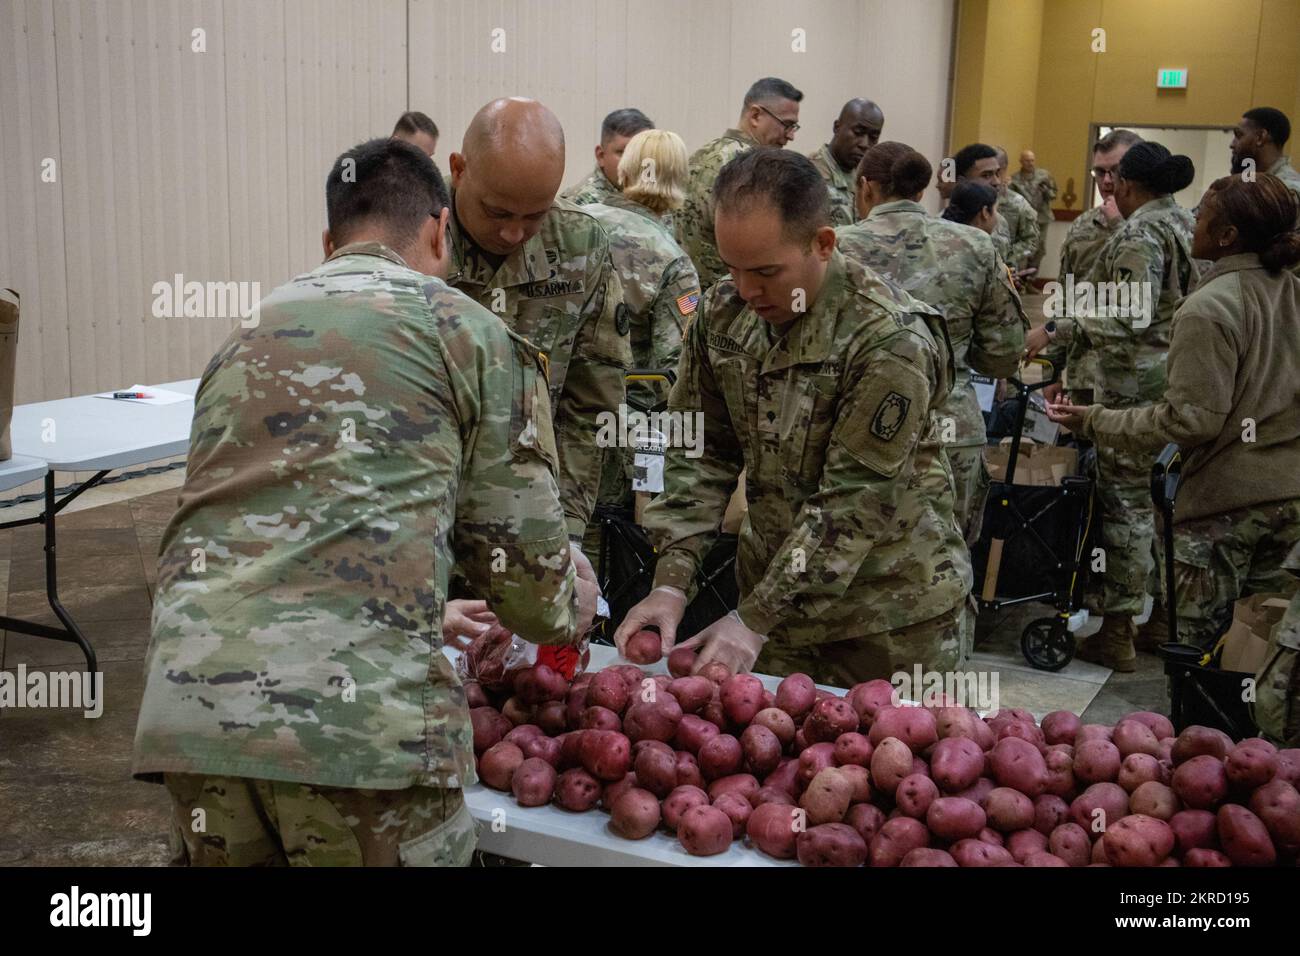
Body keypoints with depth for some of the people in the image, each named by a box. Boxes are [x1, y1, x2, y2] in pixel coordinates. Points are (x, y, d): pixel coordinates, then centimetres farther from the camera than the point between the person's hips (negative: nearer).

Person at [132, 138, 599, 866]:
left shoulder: (245, 340, 25)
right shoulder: (469, 333, 8)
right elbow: (519, 541, 6)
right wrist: (570, 611, 30)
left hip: (189, 700, 6)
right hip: (360, 704, -5)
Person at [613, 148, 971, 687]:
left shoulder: (890, 340, -23)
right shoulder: (721, 313, -4)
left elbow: (855, 502, -24)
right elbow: (700, 454, -1)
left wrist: (755, 620, -24)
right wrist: (671, 583, -12)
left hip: (890, 607, -5)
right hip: (775, 585, 5)